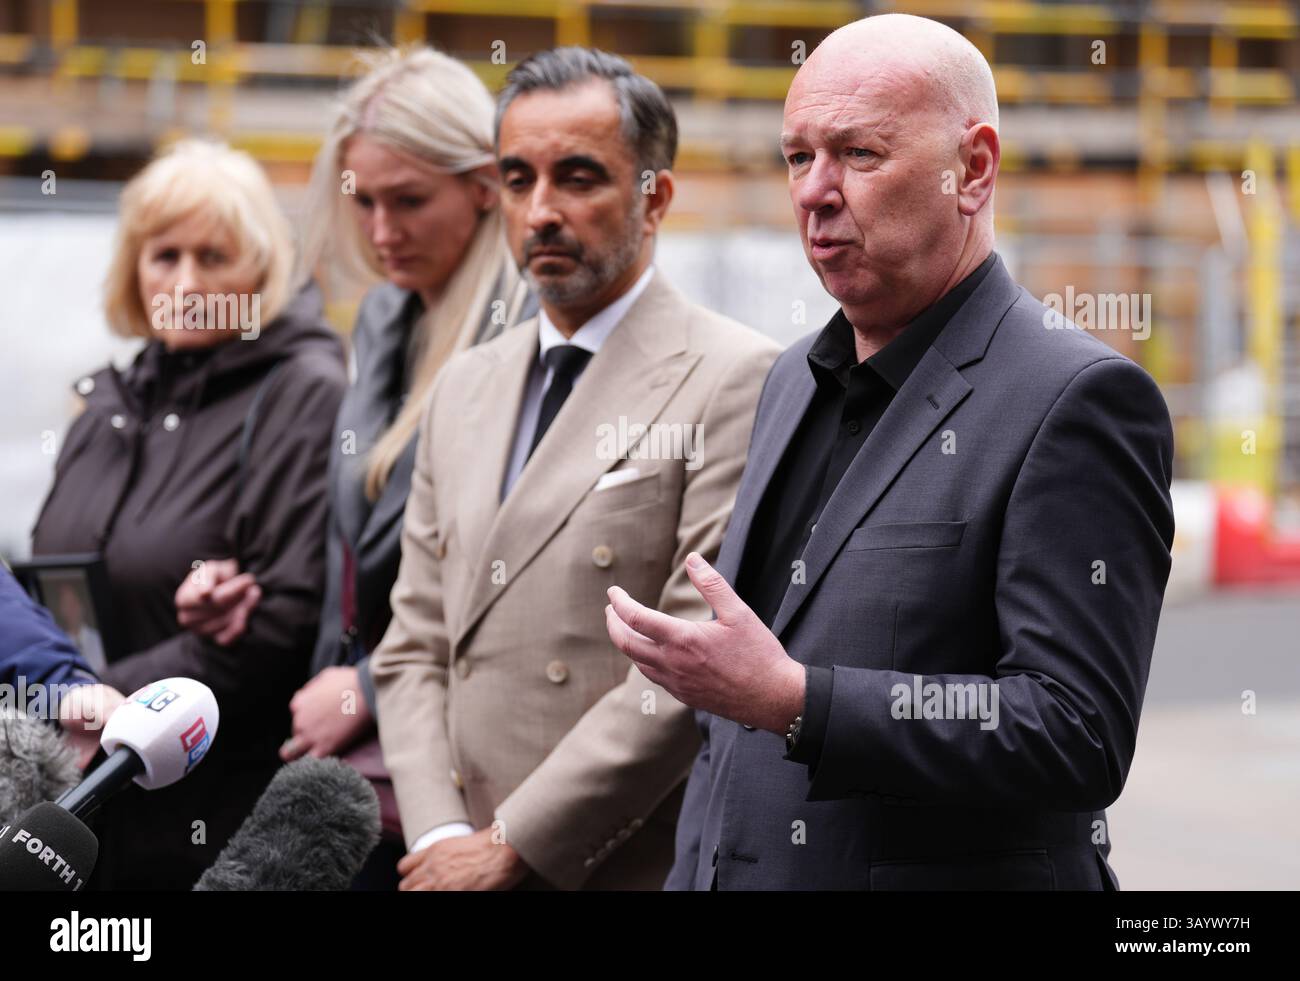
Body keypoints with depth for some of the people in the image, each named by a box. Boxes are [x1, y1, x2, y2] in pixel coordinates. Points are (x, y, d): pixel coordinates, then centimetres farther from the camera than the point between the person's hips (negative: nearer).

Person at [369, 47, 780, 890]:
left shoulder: (739, 381, -9)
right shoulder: (464, 389, 13)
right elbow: (416, 647, 12)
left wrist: (512, 844, -14)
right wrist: (442, 837, -3)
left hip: (632, 868, -5)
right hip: (465, 862, 6)